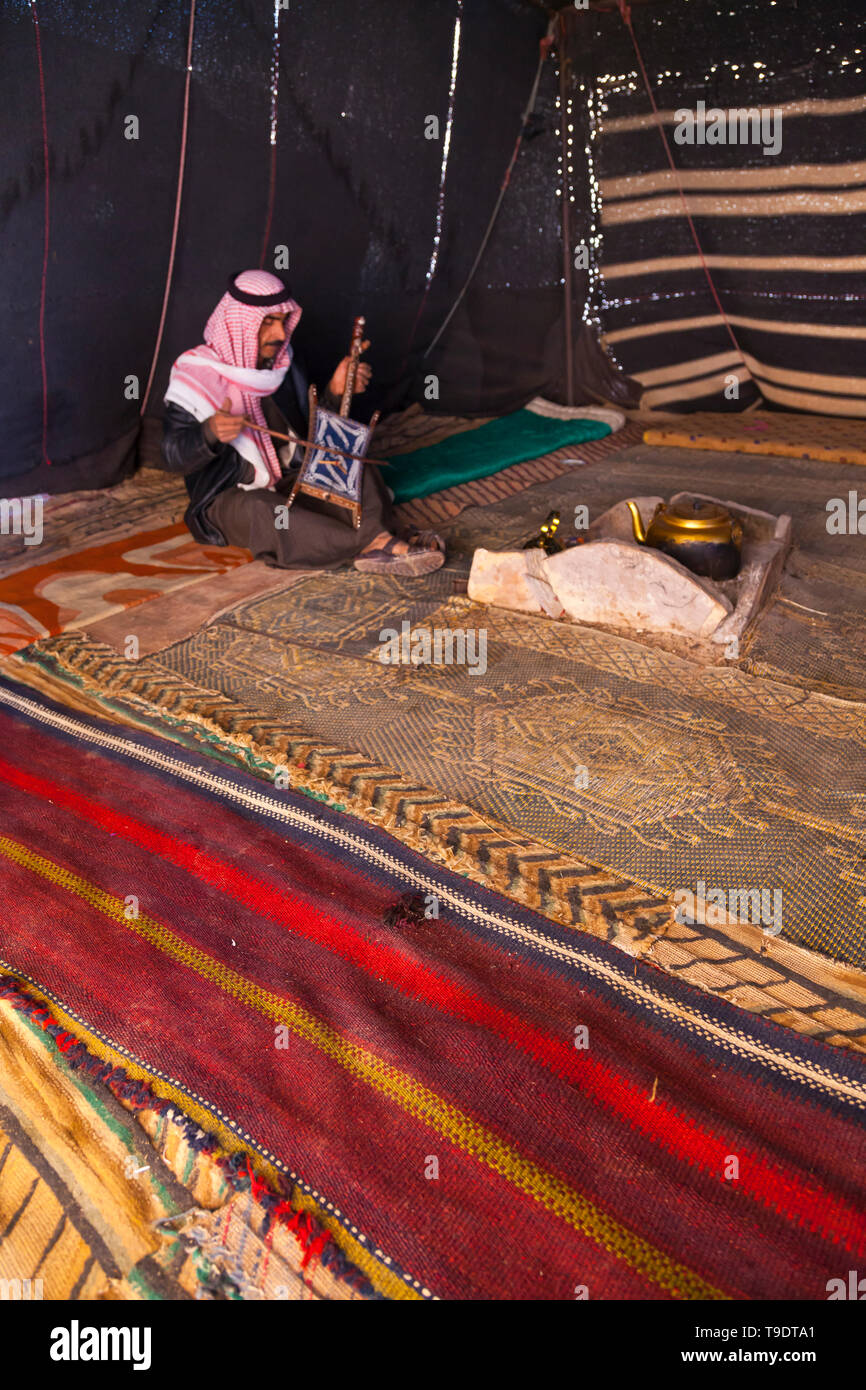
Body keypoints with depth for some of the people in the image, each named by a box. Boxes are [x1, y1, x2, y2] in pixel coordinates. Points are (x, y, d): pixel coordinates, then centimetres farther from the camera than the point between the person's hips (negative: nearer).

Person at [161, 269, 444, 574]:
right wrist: (210, 433, -34)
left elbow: (307, 435, 11)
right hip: (228, 500, -5)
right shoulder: (197, 374, -9)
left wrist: (335, 392, -4)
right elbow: (175, 458, -13)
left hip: (287, 484, 6)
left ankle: (378, 535, -41)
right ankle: (373, 543, -46)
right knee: (259, 510, -39)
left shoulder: (282, 363, 7)